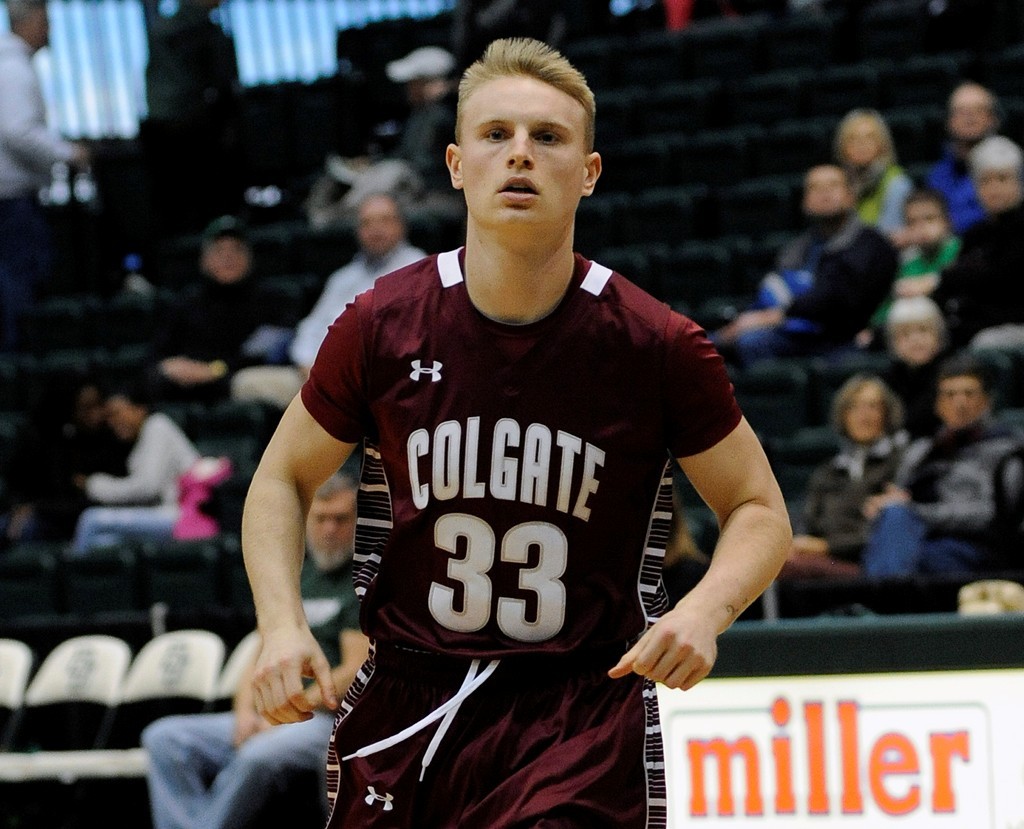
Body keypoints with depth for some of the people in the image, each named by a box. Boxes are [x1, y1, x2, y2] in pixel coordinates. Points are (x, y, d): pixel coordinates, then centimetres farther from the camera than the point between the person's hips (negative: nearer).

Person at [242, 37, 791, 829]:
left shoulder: (657, 346, -9)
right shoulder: (381, 326, -5)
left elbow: (760, 509, 2)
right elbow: (282, 479, 9)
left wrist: (704, 611, -19)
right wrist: (283, 625, -7)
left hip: (583, 716, -2)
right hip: (404, 708, 2)